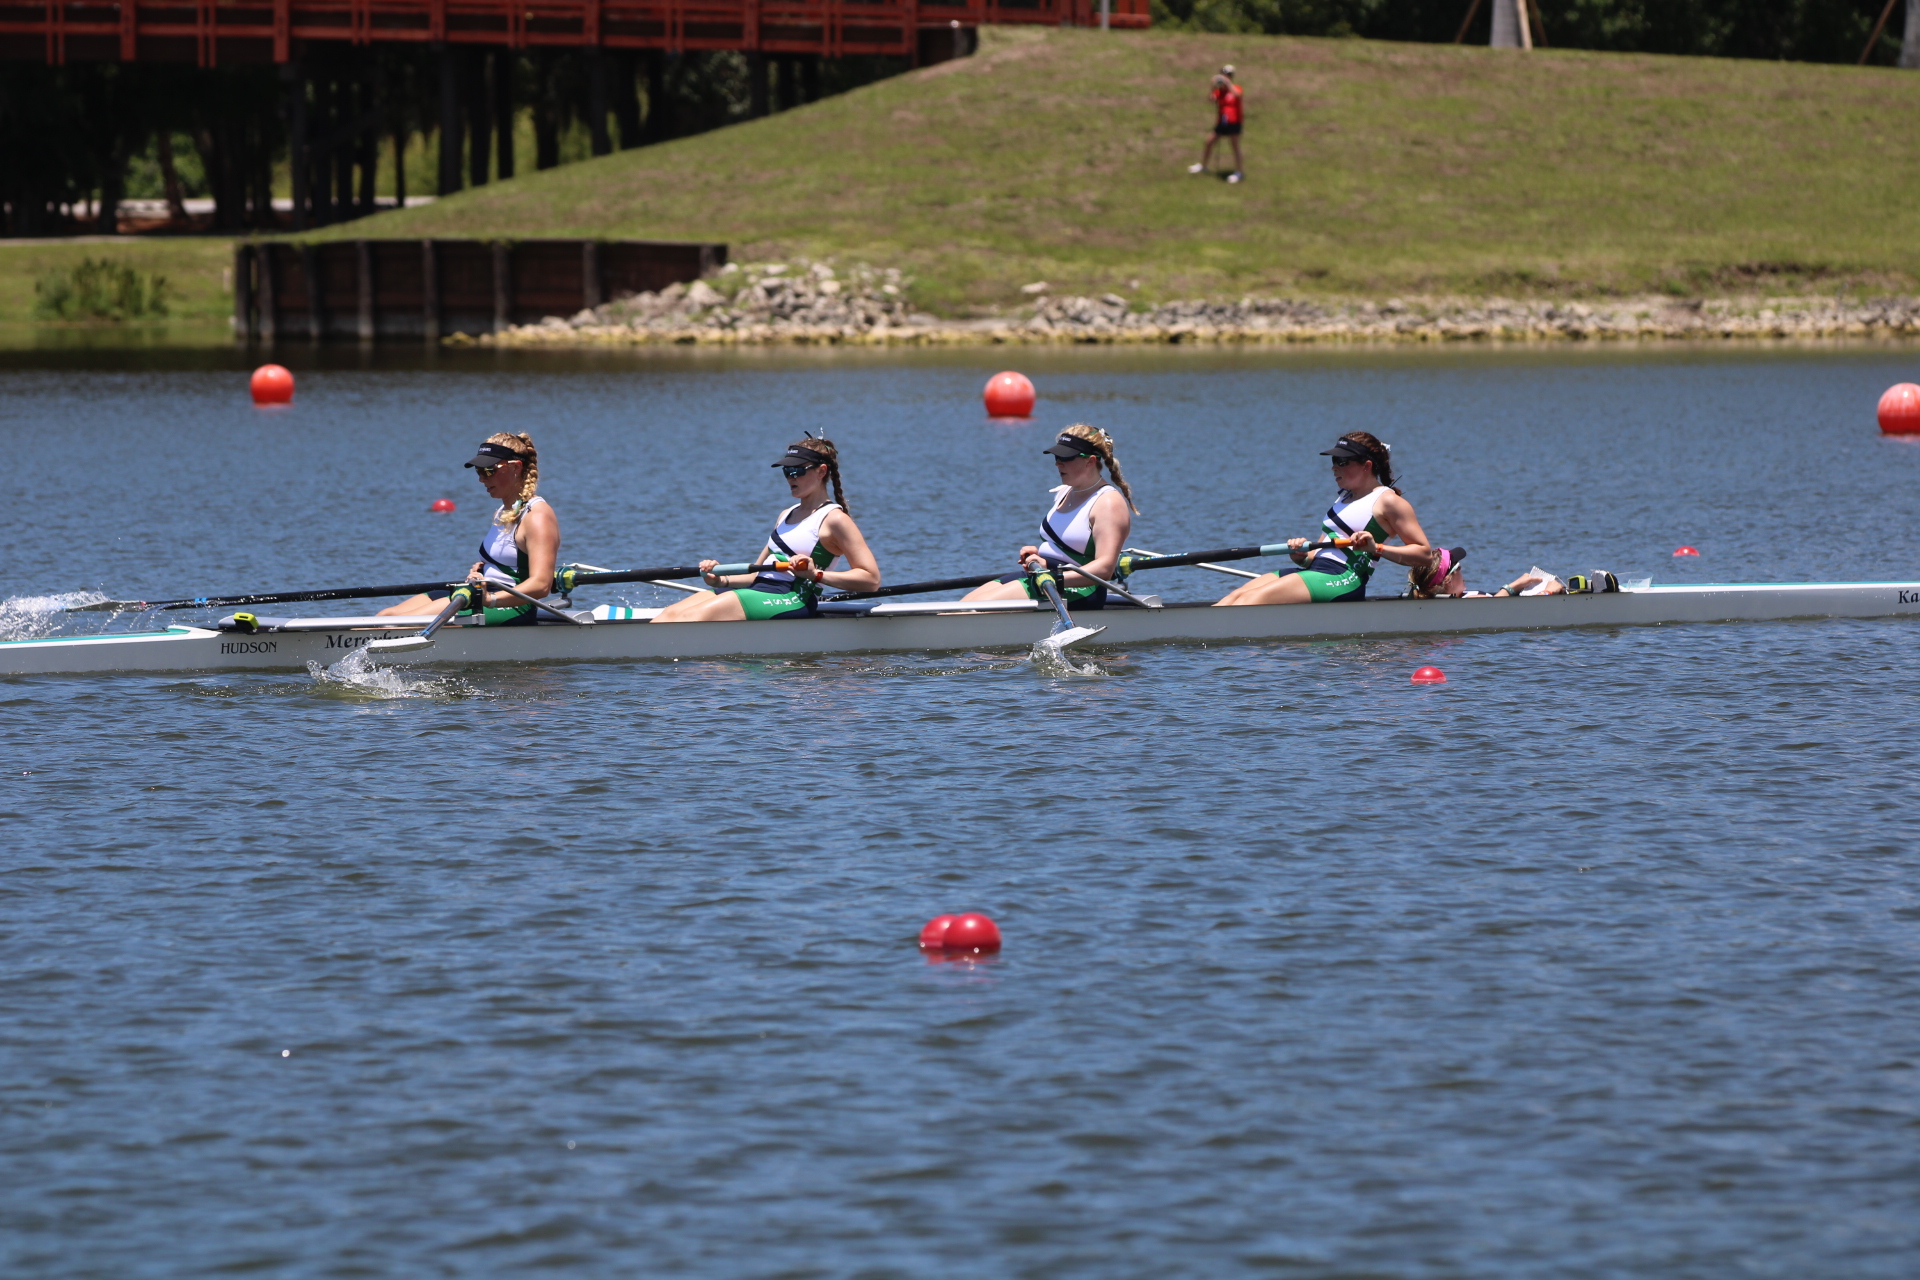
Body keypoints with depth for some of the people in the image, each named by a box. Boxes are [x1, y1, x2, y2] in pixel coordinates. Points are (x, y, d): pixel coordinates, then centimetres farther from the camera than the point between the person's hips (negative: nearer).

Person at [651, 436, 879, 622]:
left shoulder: (833, 519, 0)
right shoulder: (787, 516, 26)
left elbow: (871, 578, -8)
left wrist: (817, 574, -16)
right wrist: (722, 581, 5)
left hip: (790, 601, -9)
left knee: (693, 616, -26)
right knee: (672, 613, -12)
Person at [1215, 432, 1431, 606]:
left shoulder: (1387, 501, 2)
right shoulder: (1343, 499, 28)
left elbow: (1425, 555, -4)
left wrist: (1377, 548, -15)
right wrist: (1302, 557, 3)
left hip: (1342, 582, -9)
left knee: (1253, 599, -27)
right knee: (1236, 596, -12)